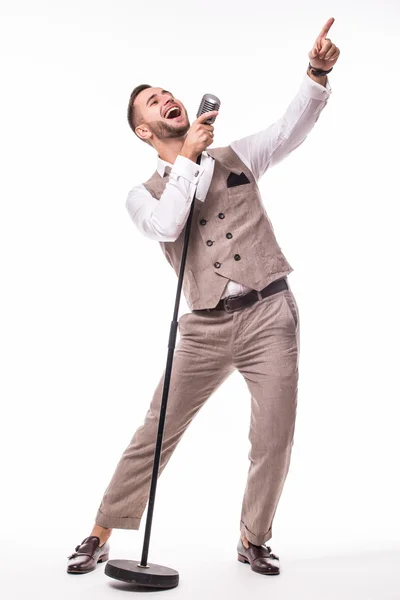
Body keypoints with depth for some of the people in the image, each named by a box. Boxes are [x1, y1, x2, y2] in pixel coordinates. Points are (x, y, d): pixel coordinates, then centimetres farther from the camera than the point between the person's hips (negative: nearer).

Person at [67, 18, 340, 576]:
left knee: (274, 438, 0)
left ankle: (253, 541, 23)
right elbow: (167, 225, -14)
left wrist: (317, 73, -17)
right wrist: (188, 157, -9)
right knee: (156, 434, 2)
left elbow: (291, 128, -2)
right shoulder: (144, 194, 7)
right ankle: (100, 536, 19)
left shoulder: (236, 157, 12)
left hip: (269, 312, 1)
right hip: (207, 327, -1)